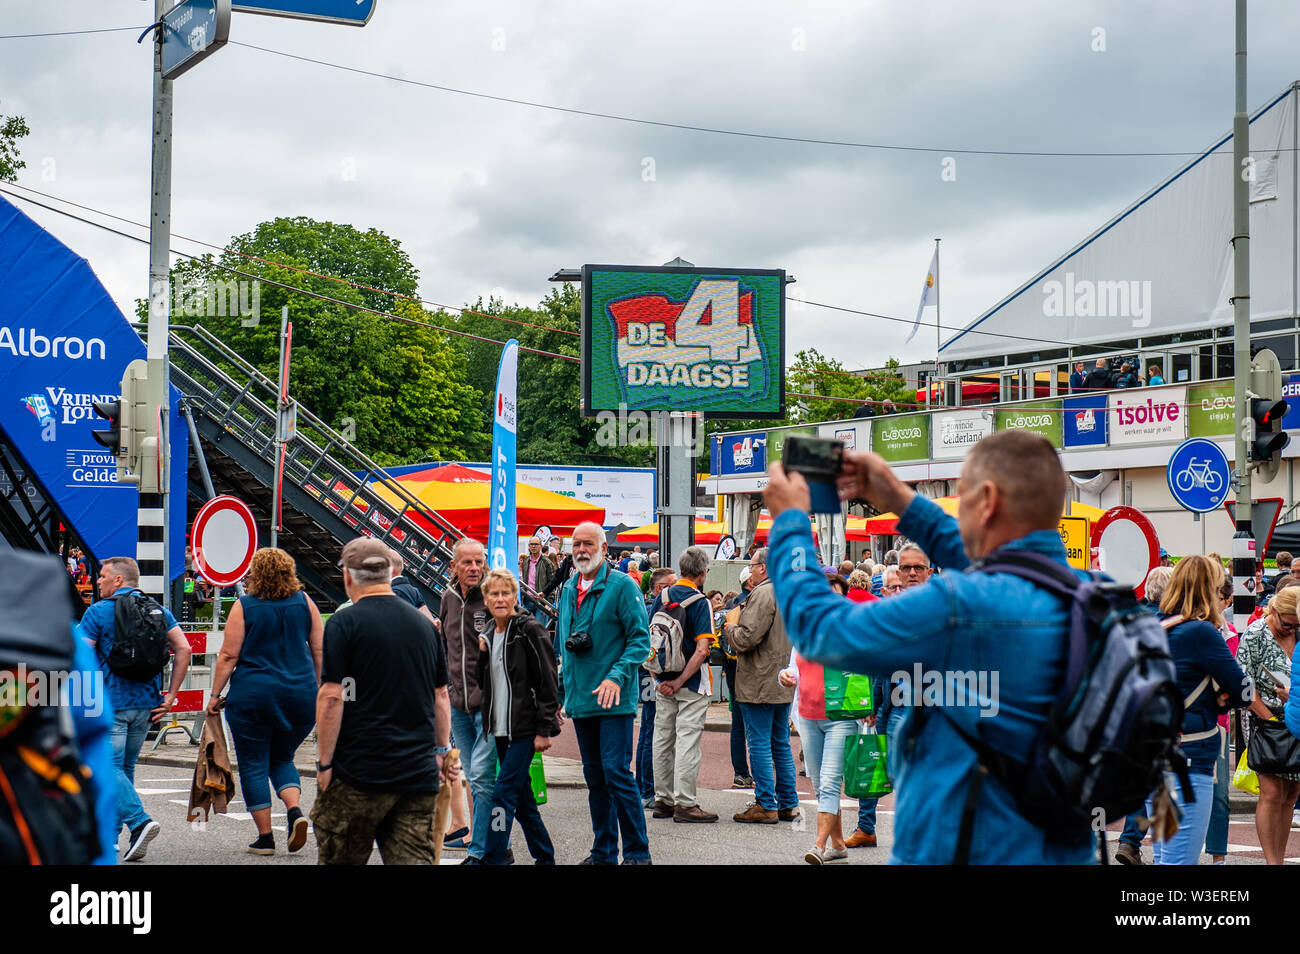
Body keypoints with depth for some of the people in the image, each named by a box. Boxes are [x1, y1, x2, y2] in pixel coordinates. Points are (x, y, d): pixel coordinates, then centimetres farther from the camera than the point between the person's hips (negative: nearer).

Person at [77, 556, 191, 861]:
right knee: (125, 767, 15)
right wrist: (170, 696, 3)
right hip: (145, 704, 6)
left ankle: (140, 821, -24)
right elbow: (183, 649, 0)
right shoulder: (159, 611, 8)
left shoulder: (98, 612, -6)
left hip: (110, 702, -6)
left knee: (109, 768, -5)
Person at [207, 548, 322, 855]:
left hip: (252, 694, -3)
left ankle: (265, 837, 7)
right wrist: (318, 691, 15)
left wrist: (215, 695, 2)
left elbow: (228, 656, -6)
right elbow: (319, 651, 6)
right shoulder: (304, 602, 4)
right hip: (300, 694, 4)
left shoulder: (244, 607, -4)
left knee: (253, 764, 7)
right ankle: (295, 810, -5)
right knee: (282, 758, 20)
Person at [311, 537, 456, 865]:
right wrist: (441, 751, 21)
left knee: (338, 858, 10)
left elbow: (331, 698, -12)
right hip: (419, 772, 4)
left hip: (358, 773, -4)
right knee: (415, 858, 3)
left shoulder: (344, 623, -7)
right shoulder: (424, 624, 10)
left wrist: (324, 763, -7)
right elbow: (440, 696, 14)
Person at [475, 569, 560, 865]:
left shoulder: (530, 631, -10)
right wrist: (481, 654, -1)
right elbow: (484, 683, 17)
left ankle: (493, 859, -11)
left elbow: (548, 682, -11)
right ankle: (544, 857, 23)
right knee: (522, 797, 12)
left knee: (503, 794, -12)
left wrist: (545, 729, -14)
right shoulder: (488, 635, 12)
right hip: (500, 730, 8)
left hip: (525, 730, -8)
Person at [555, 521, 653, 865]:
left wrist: (617, 676, -21)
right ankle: (603, 851, 20)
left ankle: (637, 852, -3)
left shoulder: (622, 586, -7)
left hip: (613, 699, -7)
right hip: (580, 700, 7)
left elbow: (640, 638, -10)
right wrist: (563, 689, 16)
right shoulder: (568, 589, 13)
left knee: (616, 773, -10)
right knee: (595, 777, 12)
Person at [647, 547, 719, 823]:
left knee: (662, 739, 12)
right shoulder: (699, 602, -12)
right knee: (687, 740, -3)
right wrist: (679, 682, -17)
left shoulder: (661, 598, 5)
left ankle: (663, 800, 19)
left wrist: (658, 677, 5)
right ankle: (685, 803, -2)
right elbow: (702, 650, -20)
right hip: (692, 685, -6)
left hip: (664, 682, 6)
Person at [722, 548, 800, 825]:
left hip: (759, 683, -9)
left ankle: (766, 805, -2)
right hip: (784, 685, 9)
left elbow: (747, 638, -21)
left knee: (759, 744, -3)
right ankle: (788, 804, 17)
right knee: (781, 744, 14)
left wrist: (730, 628, -1)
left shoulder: (763, 594, -15)